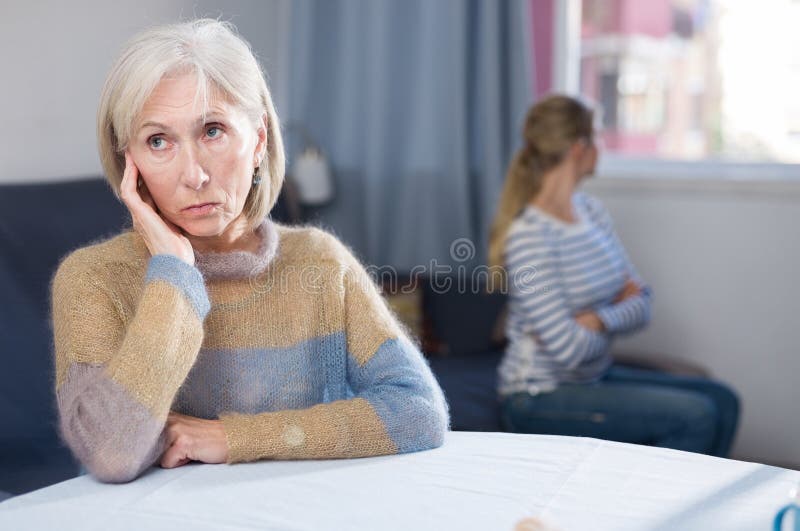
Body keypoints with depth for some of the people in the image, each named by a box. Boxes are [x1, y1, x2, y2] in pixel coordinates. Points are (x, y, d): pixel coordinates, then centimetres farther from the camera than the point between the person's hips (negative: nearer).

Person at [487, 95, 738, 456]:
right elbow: (568, 350, -24)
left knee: (722, 402, -1)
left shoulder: (592, 211, 6)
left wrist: (600, 318, -19)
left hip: (595, 378, 8)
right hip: (540, 398, -8)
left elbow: (641, 305, 2)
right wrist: (620, 310, -5)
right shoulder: (527, 236, -21)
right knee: (696, 414, -17)